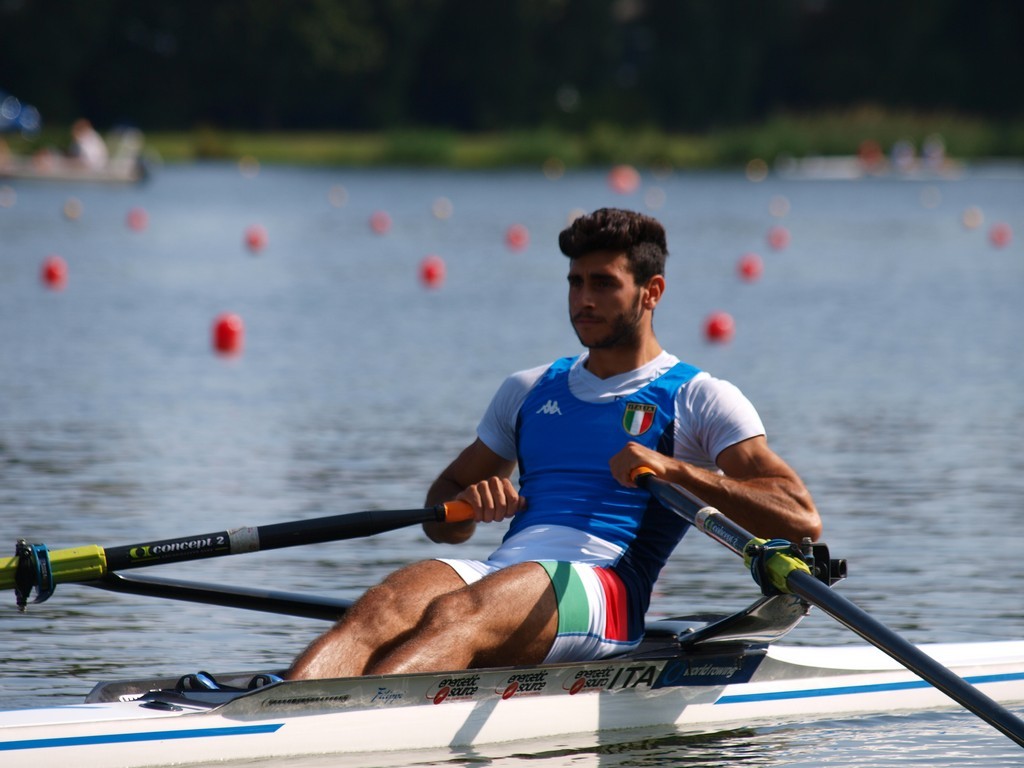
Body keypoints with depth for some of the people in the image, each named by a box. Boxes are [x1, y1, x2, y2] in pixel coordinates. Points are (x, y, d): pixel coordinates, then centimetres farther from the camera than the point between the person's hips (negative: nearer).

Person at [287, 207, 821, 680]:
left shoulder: (700, 400, 12)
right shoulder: (530, 391, 29)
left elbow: (803, 520, -1)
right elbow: (439, 516, 31)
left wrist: (675, 470, -13)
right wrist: (467, 505, 5)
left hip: (604, 589, -5)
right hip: (498, 574, 5)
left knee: (457, 615, -37)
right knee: (382, 608, -30)